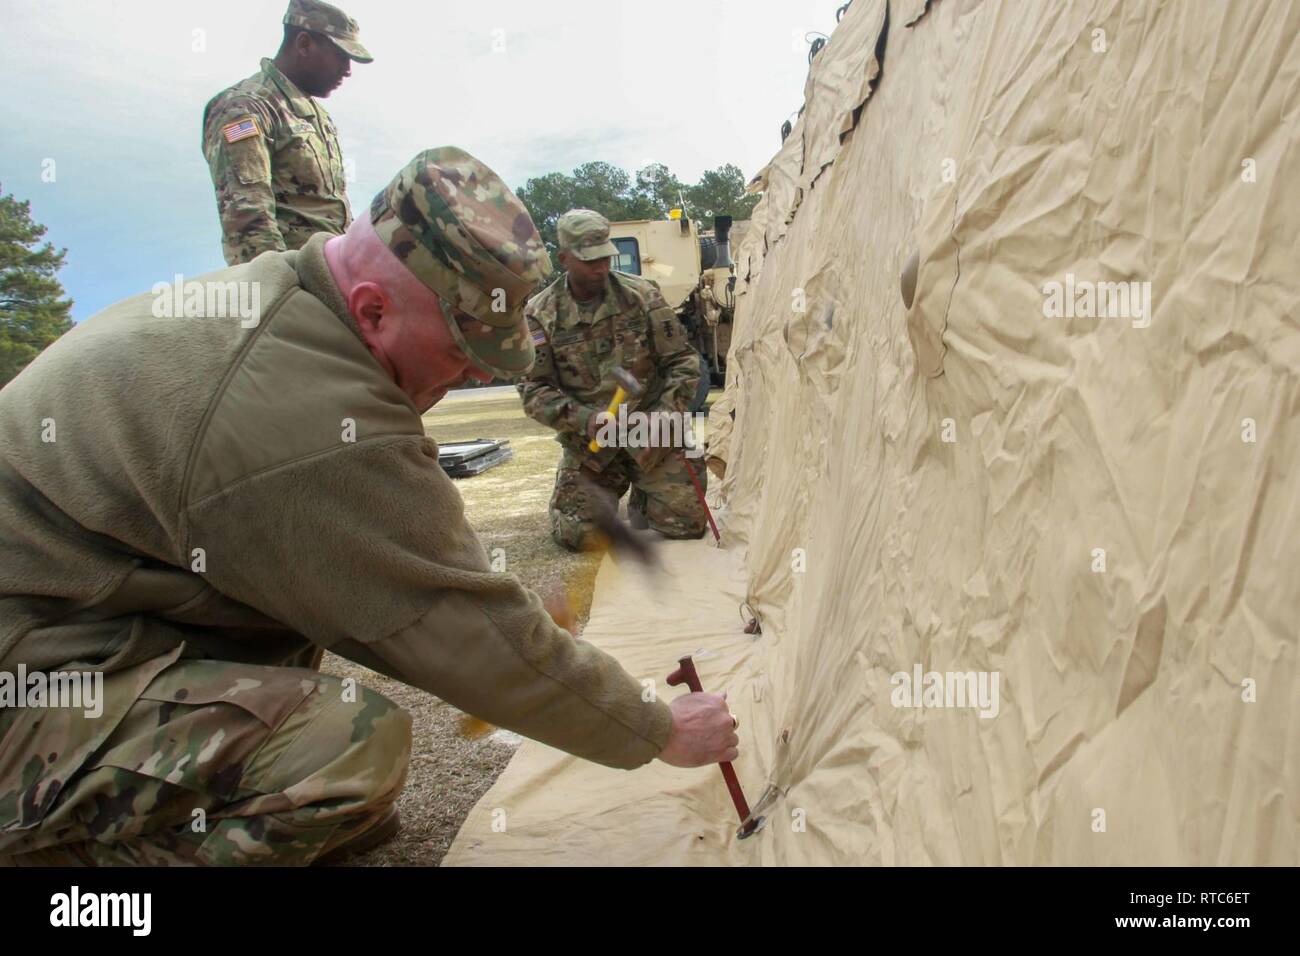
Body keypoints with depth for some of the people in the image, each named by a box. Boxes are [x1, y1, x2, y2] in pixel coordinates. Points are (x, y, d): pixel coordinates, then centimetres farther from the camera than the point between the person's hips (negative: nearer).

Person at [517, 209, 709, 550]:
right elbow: (534, 390, -4)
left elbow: (682, 361, 1)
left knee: (687, 525, -9)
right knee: (579, 536, -10)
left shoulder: (641, 295, -2)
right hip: (588, 443, 0)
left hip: (650, 435, 0)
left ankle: (641, 500, 26)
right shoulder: (540, 314, -3)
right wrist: (584, 419, -20)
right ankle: (609, 489, 25)